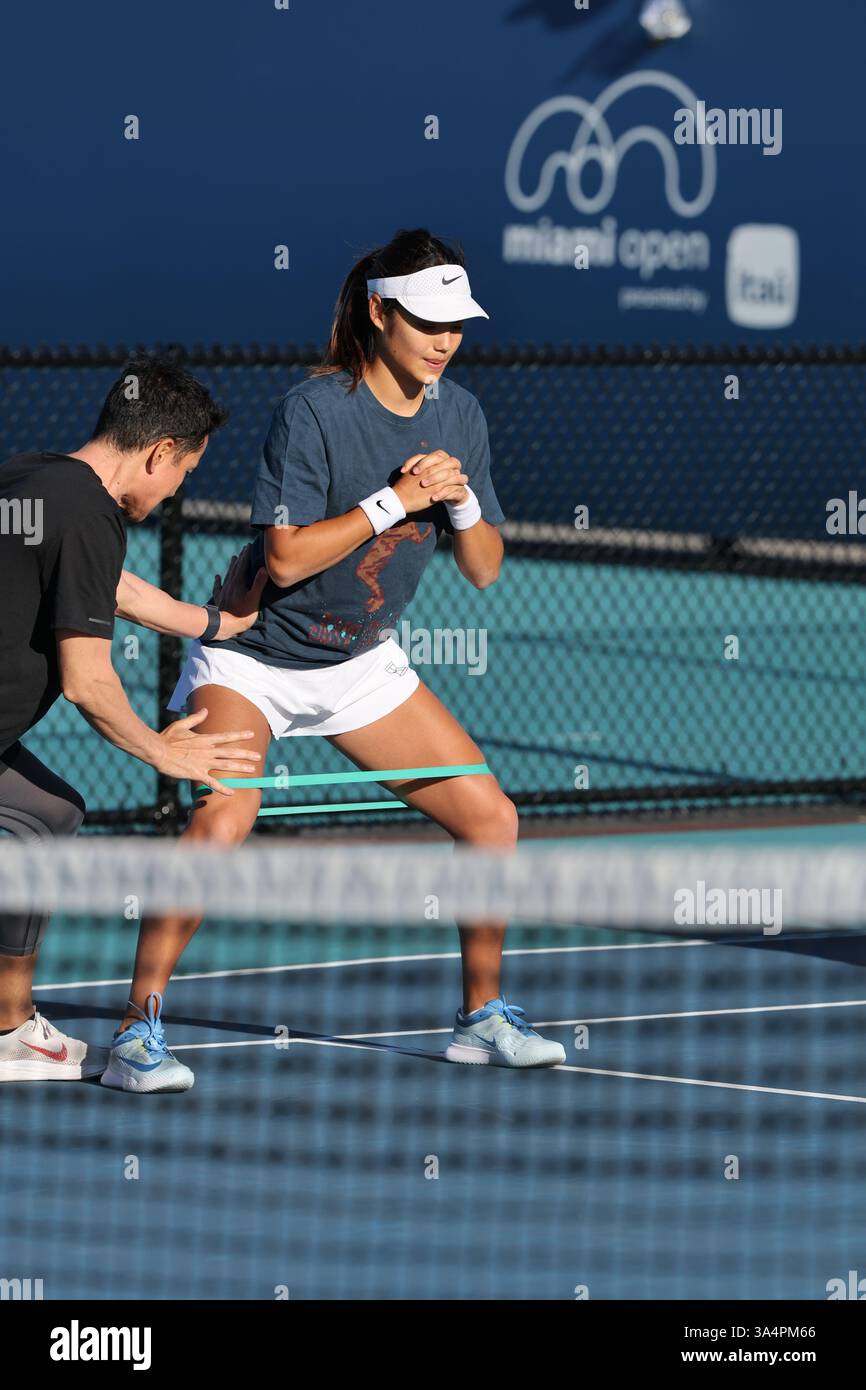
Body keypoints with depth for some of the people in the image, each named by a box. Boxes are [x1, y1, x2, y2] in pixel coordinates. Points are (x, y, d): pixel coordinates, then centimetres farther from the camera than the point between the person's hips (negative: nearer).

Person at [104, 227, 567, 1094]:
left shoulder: (459, 415, -1)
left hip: (363, 664, 6)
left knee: (492, 818, 0)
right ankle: (137, 1033, -20)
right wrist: (396, 501, -26)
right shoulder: (314, 410, -21)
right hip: (256, 657, -6)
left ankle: (483, 1017, 17)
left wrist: (462, 502, -16)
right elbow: (284, 558, -25)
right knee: (222, 823, -28)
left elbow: (484, 572, 3)